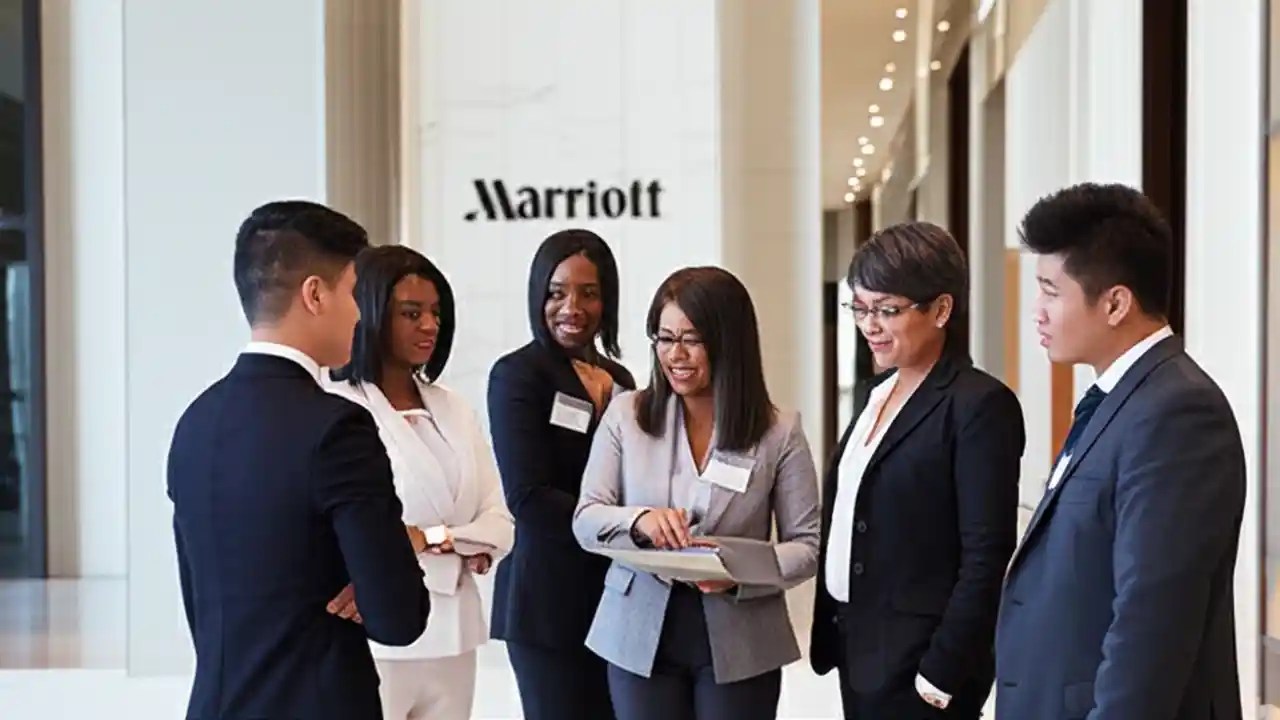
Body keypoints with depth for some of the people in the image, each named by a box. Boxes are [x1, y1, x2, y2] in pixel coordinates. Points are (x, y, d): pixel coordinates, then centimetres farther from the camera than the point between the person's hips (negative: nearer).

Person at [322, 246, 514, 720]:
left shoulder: (453, 408, 12)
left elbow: (499, 525, 5)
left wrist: (432, 539, -14)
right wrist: (461, 551, -13)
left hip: (451, 637, 6)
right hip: (375, 639, -6)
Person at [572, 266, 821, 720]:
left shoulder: (779, 431, -3)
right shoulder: (625, 414, 1)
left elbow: (808, 546, -3)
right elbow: (586, 521, 0)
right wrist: (638, 520, -22)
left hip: (739, 644, -1)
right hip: (640, 637, 1)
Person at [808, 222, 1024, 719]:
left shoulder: (979, 405, -13)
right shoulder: (880, 392, 10)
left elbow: (986, 559, -16)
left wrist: (942, 670, -17)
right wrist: (831, 630, 10)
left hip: (915, 661, -7)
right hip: (860, 646, 7)